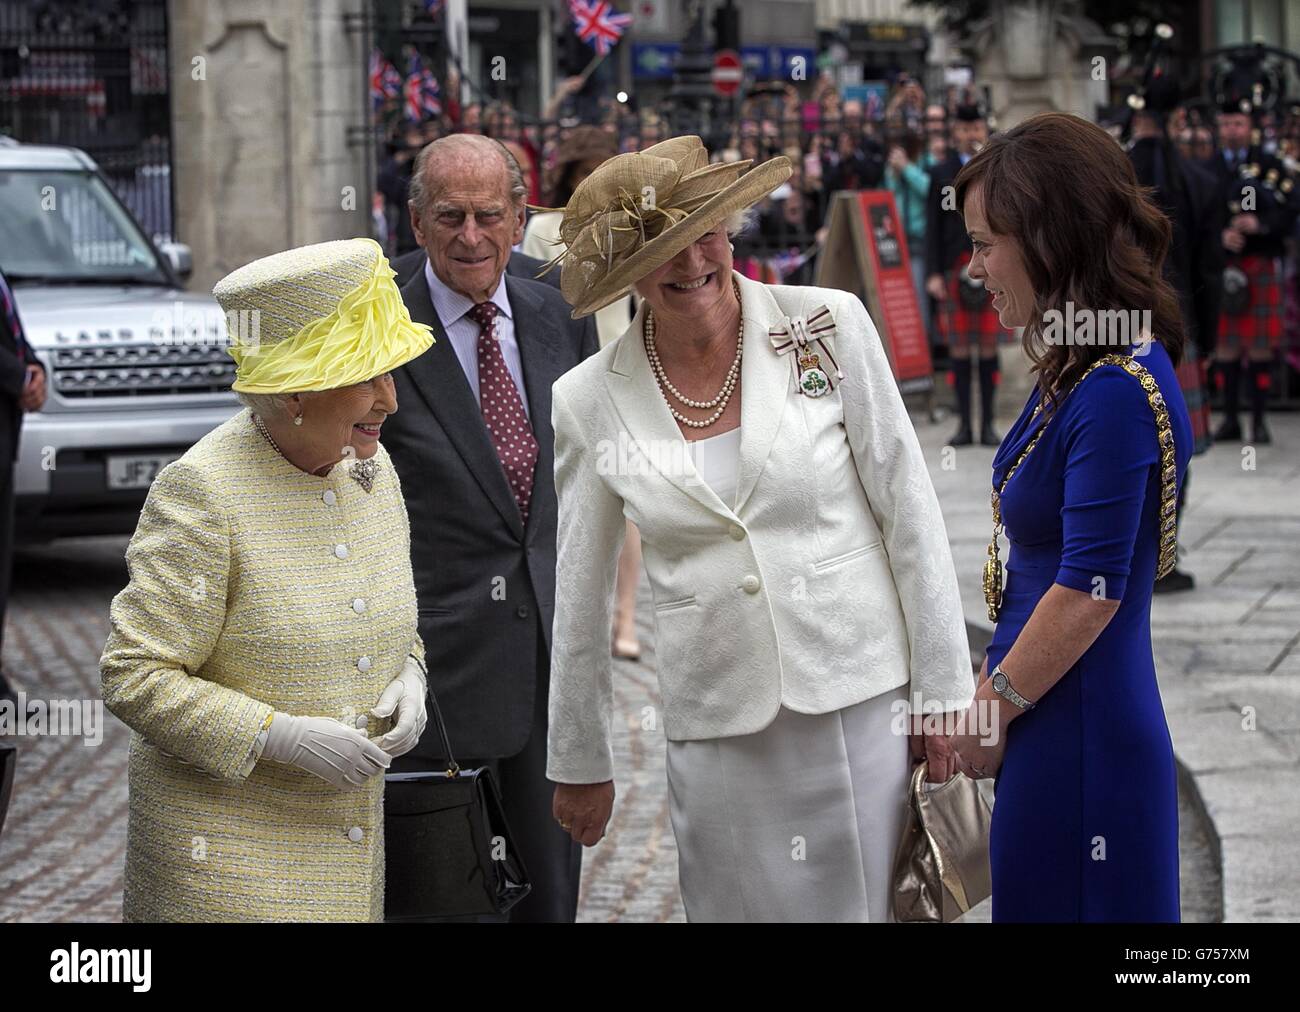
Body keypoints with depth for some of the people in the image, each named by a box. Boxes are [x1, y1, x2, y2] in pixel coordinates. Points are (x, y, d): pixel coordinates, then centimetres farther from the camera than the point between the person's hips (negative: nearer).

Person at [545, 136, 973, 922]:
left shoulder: (829, 327, -5)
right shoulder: (591, 401, 0)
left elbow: (910, 511, -2)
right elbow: (579, 599, 9)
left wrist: (944, 691, -3)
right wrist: (580, 762, 14)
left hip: (866, 703, -1)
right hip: (719, 732, 1)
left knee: (877, 906, 5)